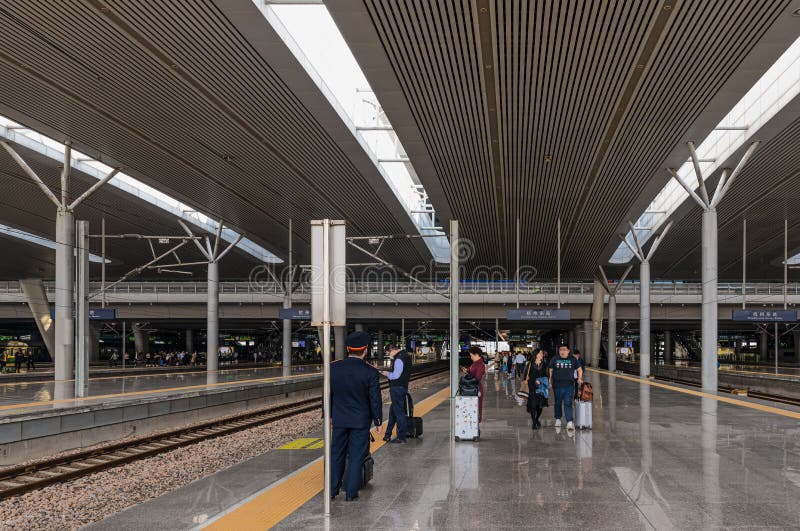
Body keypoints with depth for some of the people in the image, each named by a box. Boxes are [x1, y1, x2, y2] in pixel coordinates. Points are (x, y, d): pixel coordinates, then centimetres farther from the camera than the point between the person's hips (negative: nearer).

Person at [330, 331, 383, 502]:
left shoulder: (333, 368, -5)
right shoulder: (370, 372, -14)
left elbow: (328, 394, 3)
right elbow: (375, 399, -10)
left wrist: (328, 415, 14)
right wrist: (378, 421, 1)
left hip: (339, 419, 3)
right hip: (361, 421, -3)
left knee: (336, 455, 14)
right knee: (356, 457, 6)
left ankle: (332, 489, 20)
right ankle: (351, 492, 8)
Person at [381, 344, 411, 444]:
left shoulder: (399, 359, -19)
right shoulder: (406, 356, 13)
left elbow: (396, 375, -23)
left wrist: (387, 374, -6)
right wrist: (390, 372, 12)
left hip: (397, 388, -11)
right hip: (403, 386, 11)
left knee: (398, 412, -3)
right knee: (392, 411, 17)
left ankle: (401, 438, 3)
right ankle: (388, 435, 24)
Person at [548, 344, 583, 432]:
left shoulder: (572, 360, 5)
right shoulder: (554, 360, 4)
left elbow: (579, 370, 15)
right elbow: (550, 371, 9)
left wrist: (579, 379, 1)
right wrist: (550, 382, 4)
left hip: (569, 385, -1)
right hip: (557, 385, 1)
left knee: (568, 404, -9)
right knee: (558, 403, 13)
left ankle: (569, 422, -14)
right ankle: (558, 419, 30)